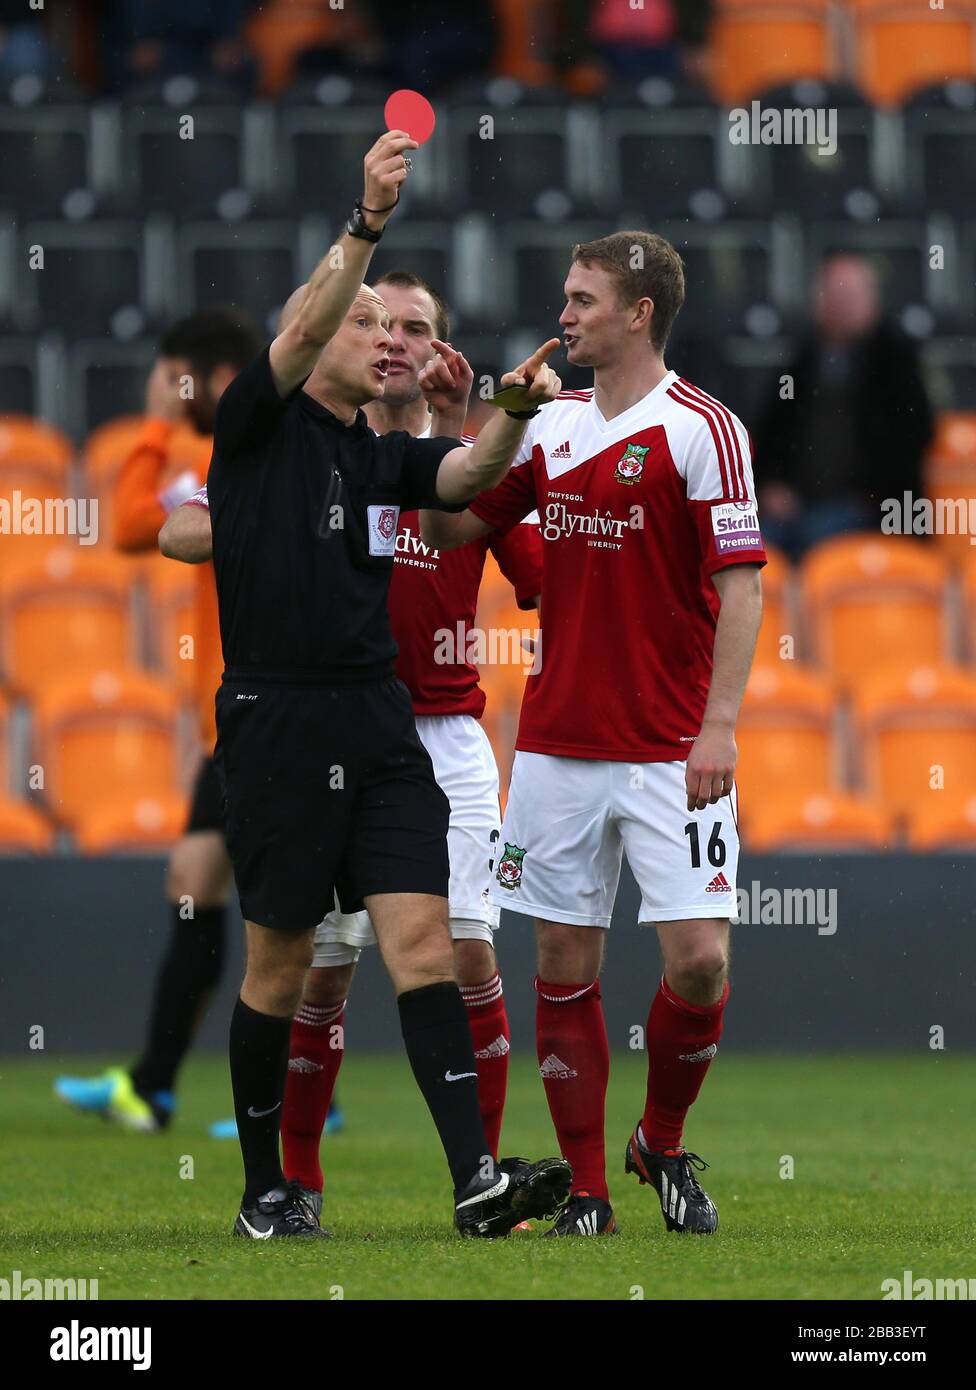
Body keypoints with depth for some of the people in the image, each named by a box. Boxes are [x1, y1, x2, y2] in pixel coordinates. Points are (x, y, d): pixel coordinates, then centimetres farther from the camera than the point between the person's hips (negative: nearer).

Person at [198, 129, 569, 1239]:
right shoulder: (258, 426, 0)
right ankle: (264, 1190, 15)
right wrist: (368, 220, -26)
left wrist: (516, 410, -21)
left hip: (379, 724, 5)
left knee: (422, 939, -7)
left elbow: (471, 473, -1)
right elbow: (305, 329, -16)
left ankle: (476, 1178, -16)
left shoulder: (385, 455, 16)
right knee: (279, 967, 2)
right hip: (275, 720, -5)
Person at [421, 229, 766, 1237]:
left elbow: (740, 582, -11)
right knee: (564, 964, 3)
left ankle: (664, 1144, 14)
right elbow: (449, 528, 19)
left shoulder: (701, 428, -8)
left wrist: (718, 723, -17)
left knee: (698, 962, -10)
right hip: (557, 742, 5)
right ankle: (586, 1188, 10)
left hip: (670, 753, -5)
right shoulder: (550, 425, 10)